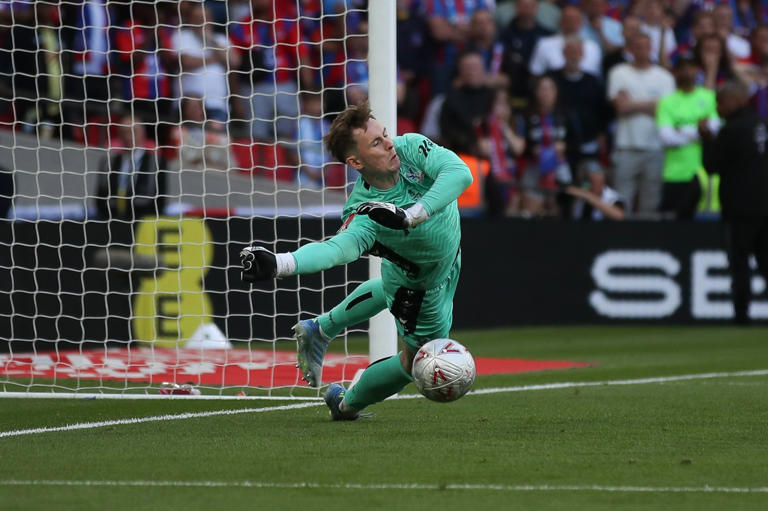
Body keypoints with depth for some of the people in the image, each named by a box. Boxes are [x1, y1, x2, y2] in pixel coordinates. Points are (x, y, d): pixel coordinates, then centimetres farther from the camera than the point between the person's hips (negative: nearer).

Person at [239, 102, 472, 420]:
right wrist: (278, 264, -81)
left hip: (448, 255, 6)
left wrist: (411, 215, -56)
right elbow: (339, 248, -61)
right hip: (419, 283, -6)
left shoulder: (411, 148, -31)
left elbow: (460, 173, -45)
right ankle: (347, 405, 35)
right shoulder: (364, 213, -43)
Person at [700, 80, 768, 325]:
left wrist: (706, 137, 3)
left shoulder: (732, 130, -13)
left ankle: (741, 313, 0)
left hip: (740, 209, -7)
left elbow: (712, 165, -9)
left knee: (739, 262, 0)